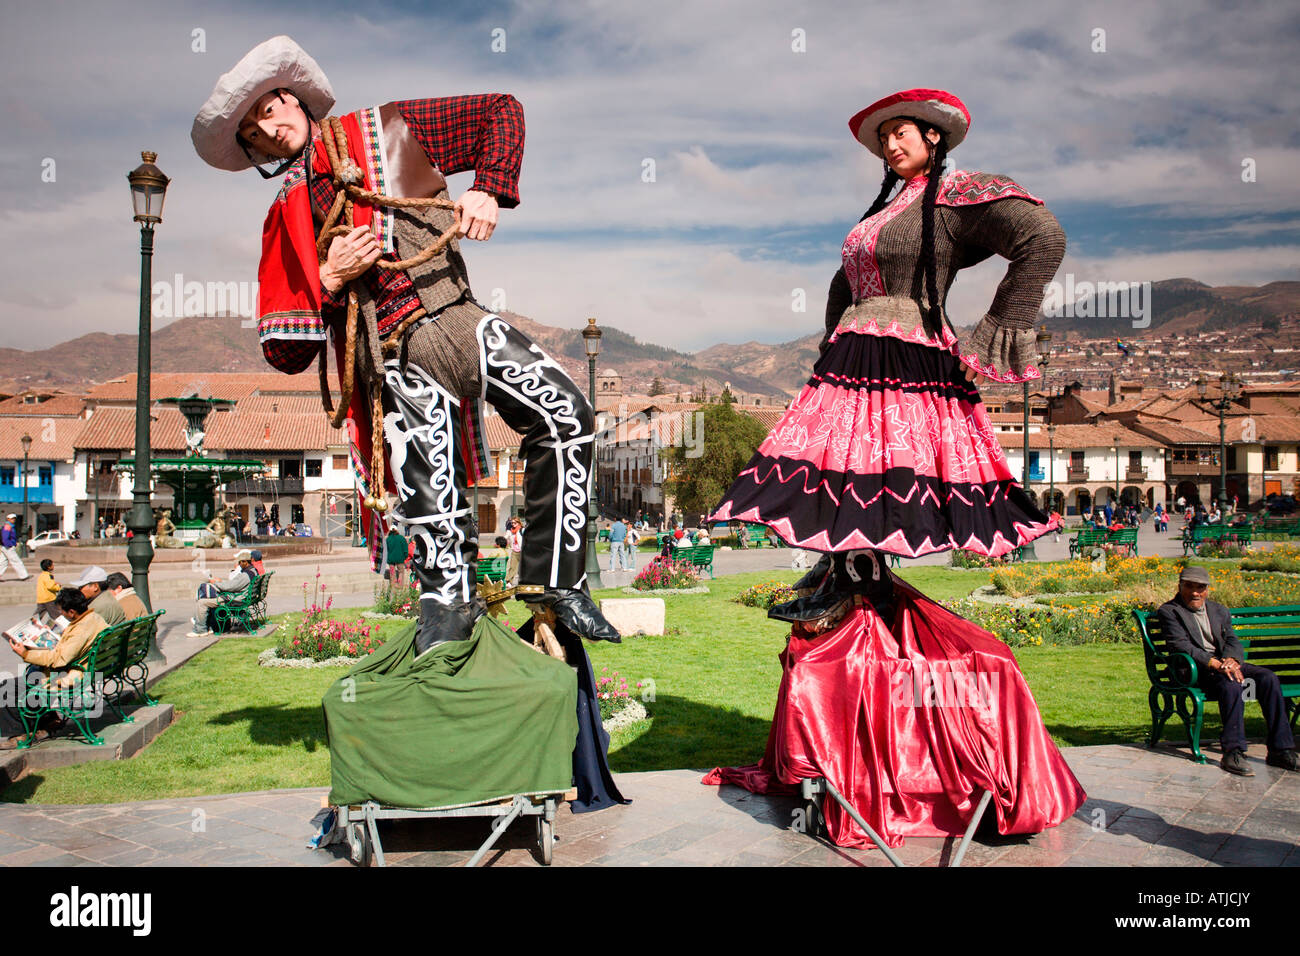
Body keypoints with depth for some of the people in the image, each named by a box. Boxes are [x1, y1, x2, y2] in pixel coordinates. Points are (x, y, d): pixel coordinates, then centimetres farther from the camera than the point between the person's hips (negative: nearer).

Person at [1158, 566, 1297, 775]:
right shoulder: (1169, 611, 1)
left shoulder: (1220, 611, 22)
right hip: (1196, 668, -6)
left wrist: (1230, 660, -15)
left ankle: (1280, 750, -15)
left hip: (1225, 663, 6)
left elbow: (1232, 641, 10)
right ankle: (1233, 753, -34)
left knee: (1268, 678, -18)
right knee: (1232, 684, -34)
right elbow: (1180, 645, -12)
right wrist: (1214, 664, -24)